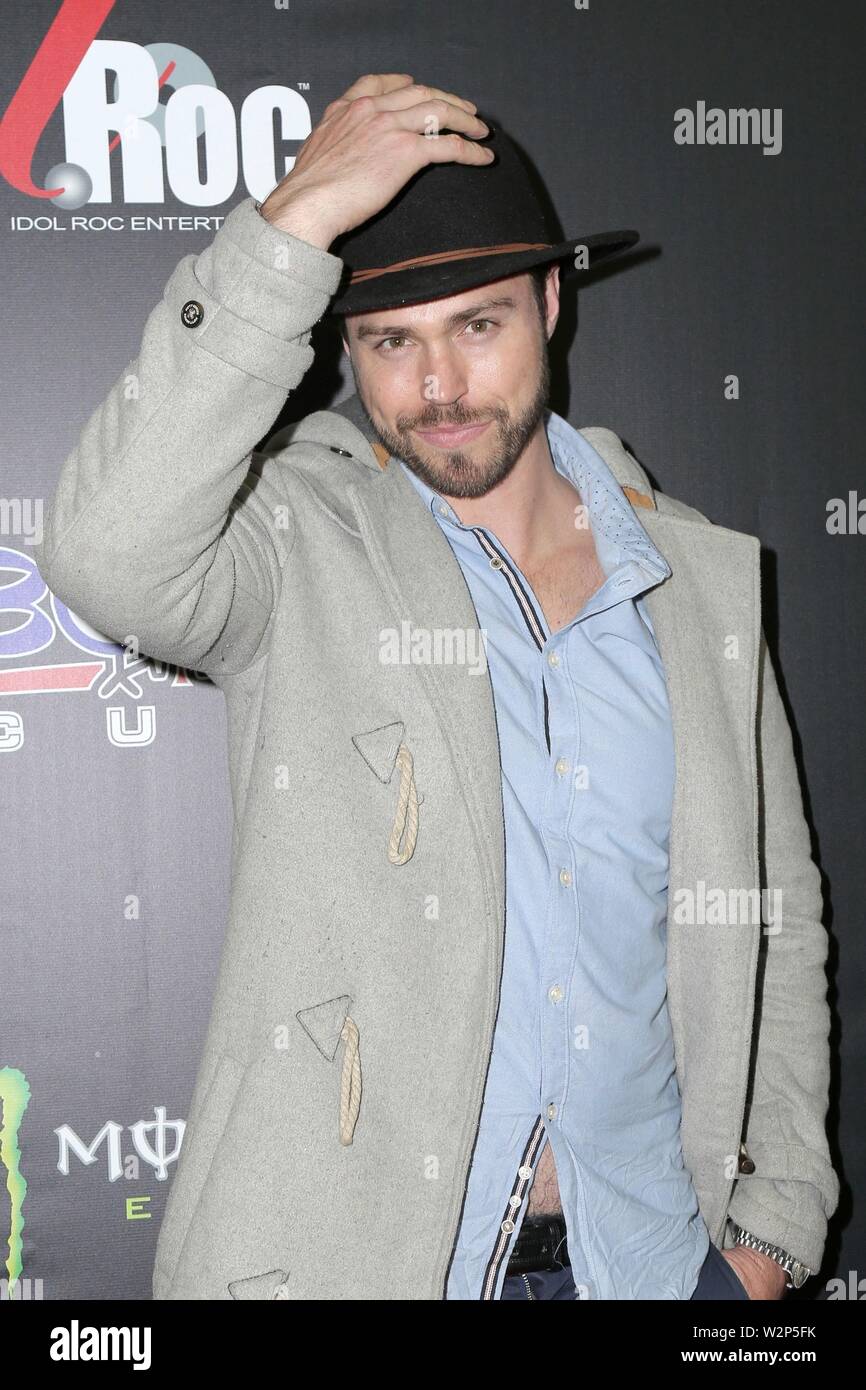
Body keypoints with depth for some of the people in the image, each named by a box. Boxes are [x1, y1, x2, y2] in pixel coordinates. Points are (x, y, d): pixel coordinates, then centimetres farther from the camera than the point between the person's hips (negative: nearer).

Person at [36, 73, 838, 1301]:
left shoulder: (704, 578, 1)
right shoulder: (304, 545, -8)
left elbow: (777, 922, 7)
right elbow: (110, 558, -30)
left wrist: (777, 1223, 5)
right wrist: (296, 221, -27)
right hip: (354, 1246, -2)